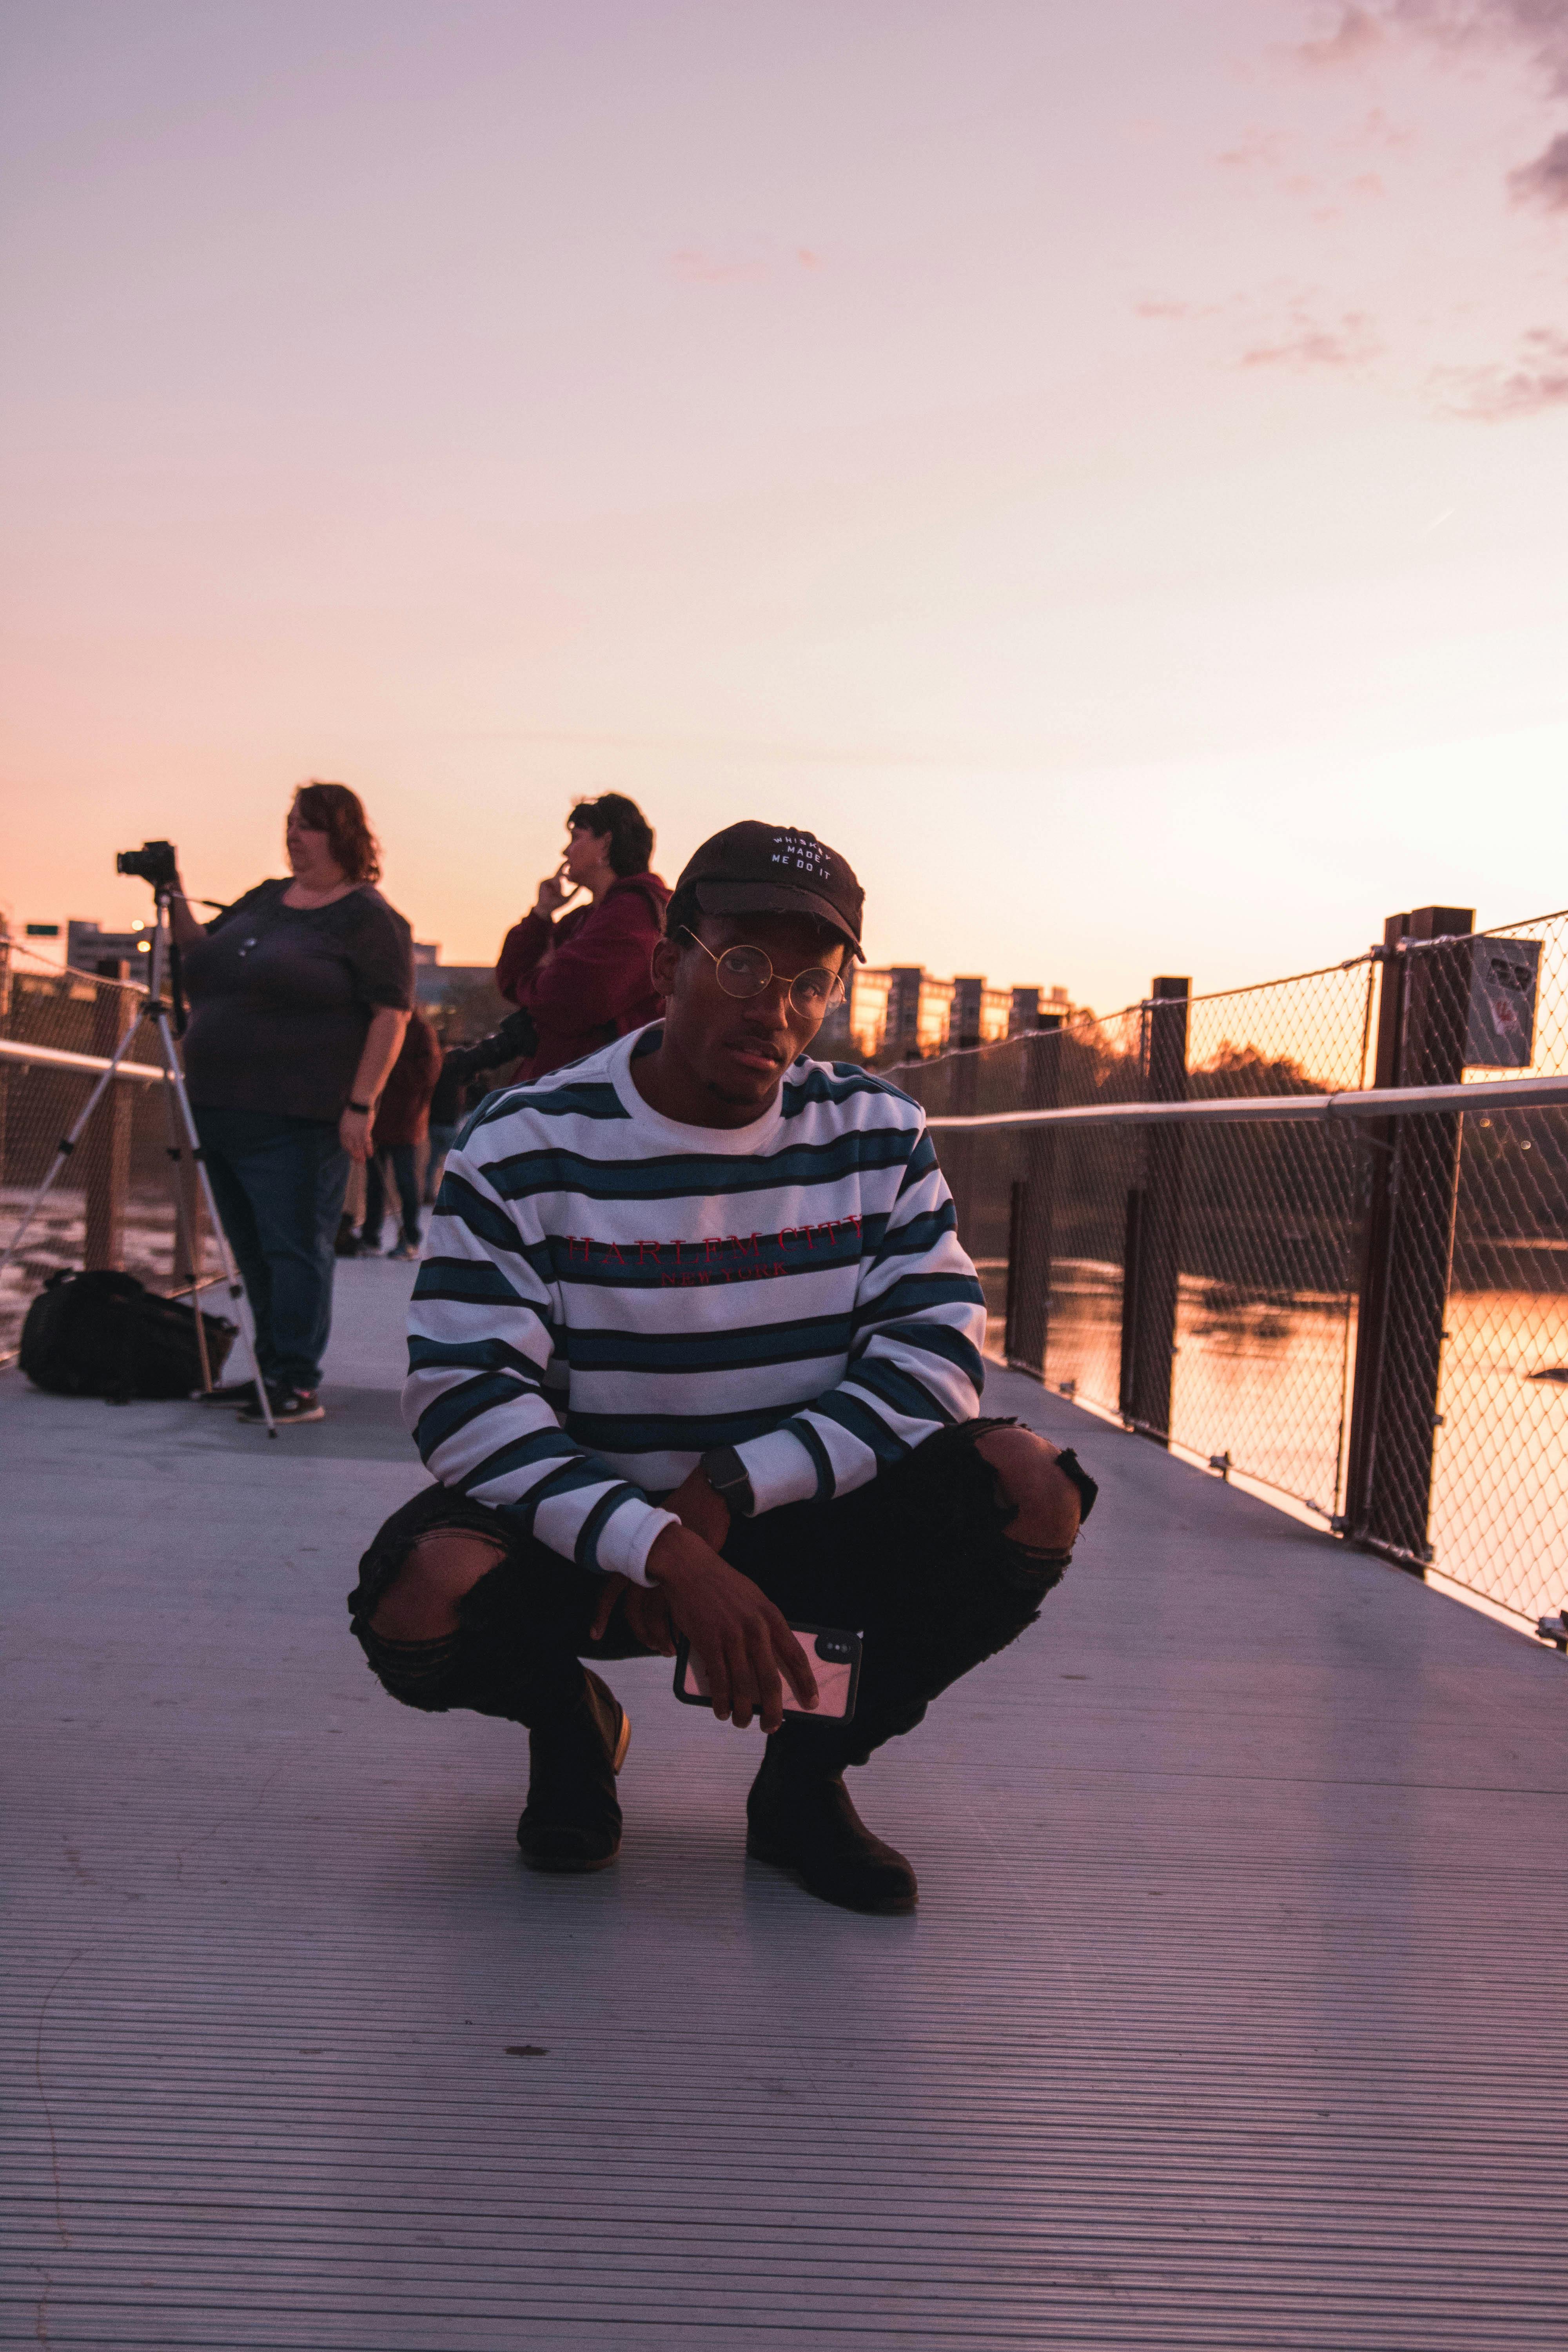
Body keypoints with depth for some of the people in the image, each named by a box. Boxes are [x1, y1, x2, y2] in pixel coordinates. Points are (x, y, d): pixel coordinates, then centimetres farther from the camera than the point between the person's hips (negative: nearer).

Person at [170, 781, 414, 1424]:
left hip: (296, 1119, -8)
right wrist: (175, 900, 8)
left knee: (295, 1248, -6)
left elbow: (391, 1014, -13)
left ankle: (298, 1384, -2)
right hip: (221, 1109, 8)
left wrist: (362, 1103, -19)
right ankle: (272, 1369, 23)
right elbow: (201, 951, 26)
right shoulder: (265, 899, 17)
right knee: (252, 1250, 13)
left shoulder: (368, 918, -6)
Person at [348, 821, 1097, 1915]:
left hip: (801, 1533, 2)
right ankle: (571, 1723, 7)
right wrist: (667, 1553, -33)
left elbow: (935, 1346, -11)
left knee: (1031, 1489, -22)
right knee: (419, 1599, -33)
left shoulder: (879, 1134, -4)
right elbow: (466, 1398, -20)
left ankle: (808, 1768, 2)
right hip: (581, 1531, -2)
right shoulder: (525, 1148, -12)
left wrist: (727, 1491, -23)